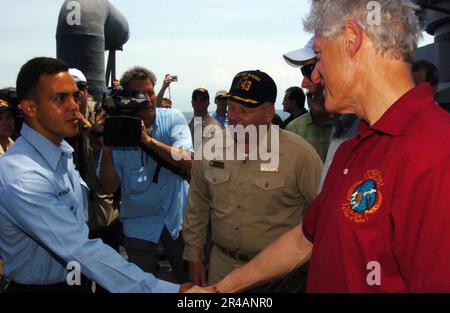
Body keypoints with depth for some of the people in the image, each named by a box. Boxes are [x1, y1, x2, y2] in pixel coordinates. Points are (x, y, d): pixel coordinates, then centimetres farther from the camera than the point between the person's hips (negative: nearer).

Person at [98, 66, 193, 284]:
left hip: (177, 218, 0)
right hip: (139, 225, 0)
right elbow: (109, 188, -13)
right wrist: (106, 144, -25)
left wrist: (148, 139, -31)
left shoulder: (173, 119, -8)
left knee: (189, 280, 18)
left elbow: (188, 161, -23)